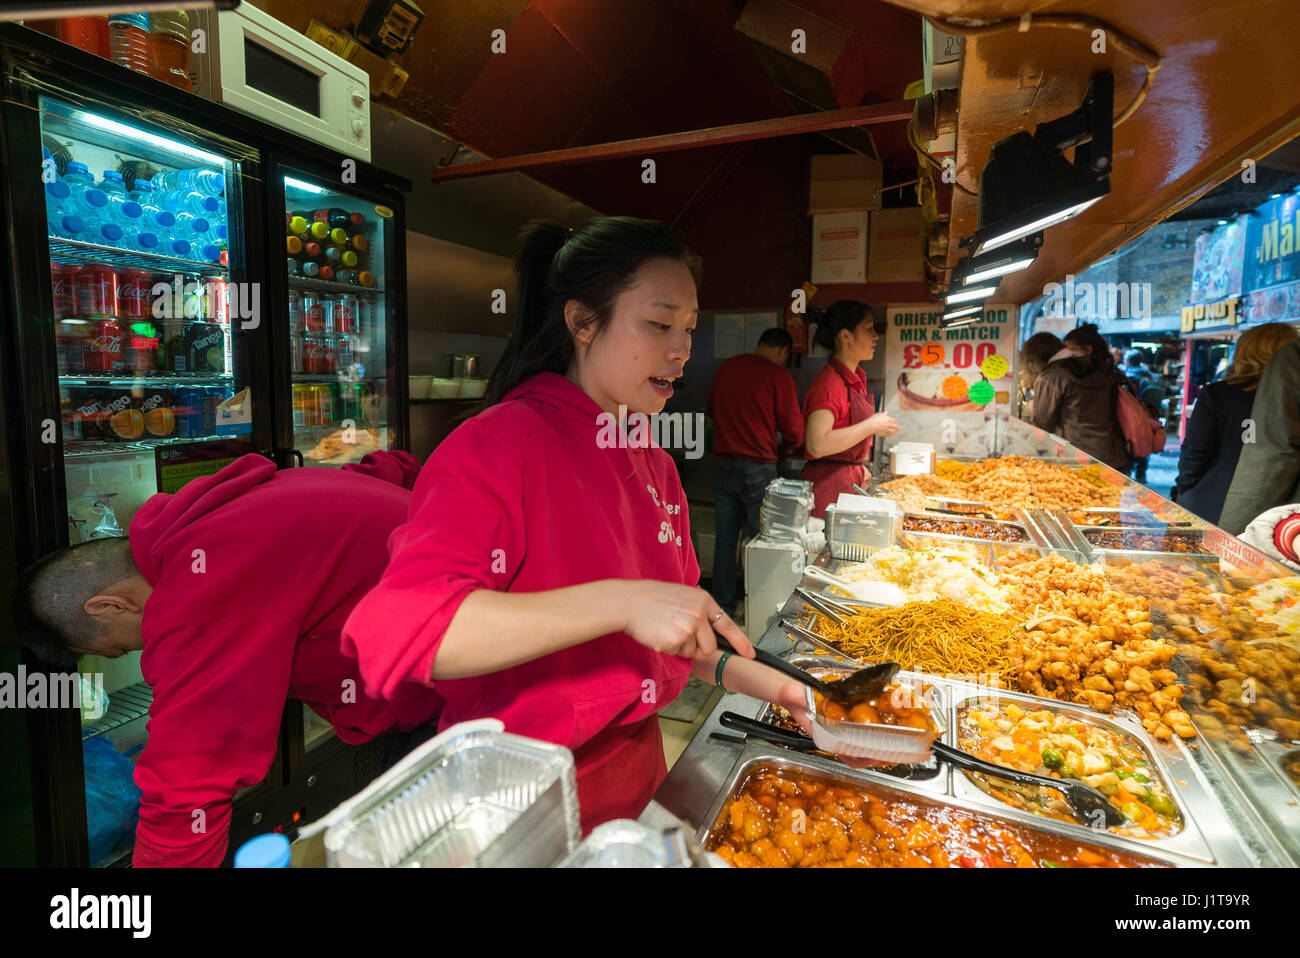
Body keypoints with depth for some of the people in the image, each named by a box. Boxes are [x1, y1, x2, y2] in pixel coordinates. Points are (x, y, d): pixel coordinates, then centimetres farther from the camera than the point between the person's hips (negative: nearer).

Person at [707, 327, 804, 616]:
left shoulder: (727, 367, 7)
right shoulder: (778, 375, -8)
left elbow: (712, 410, 21)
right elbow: (793, 430, -5)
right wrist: (781, 450, 16)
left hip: (722, 462, 5)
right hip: (757, 466, -5)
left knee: (725, 538, 12)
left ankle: (722, 606, 21)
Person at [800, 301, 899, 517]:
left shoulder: (856, 379, 13)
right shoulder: (830, 382, -16)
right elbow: (817, 445, -28)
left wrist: (857, 466, 15)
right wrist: (872, 426, -19)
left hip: (849, 483, 9)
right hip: (828, 485, -9)